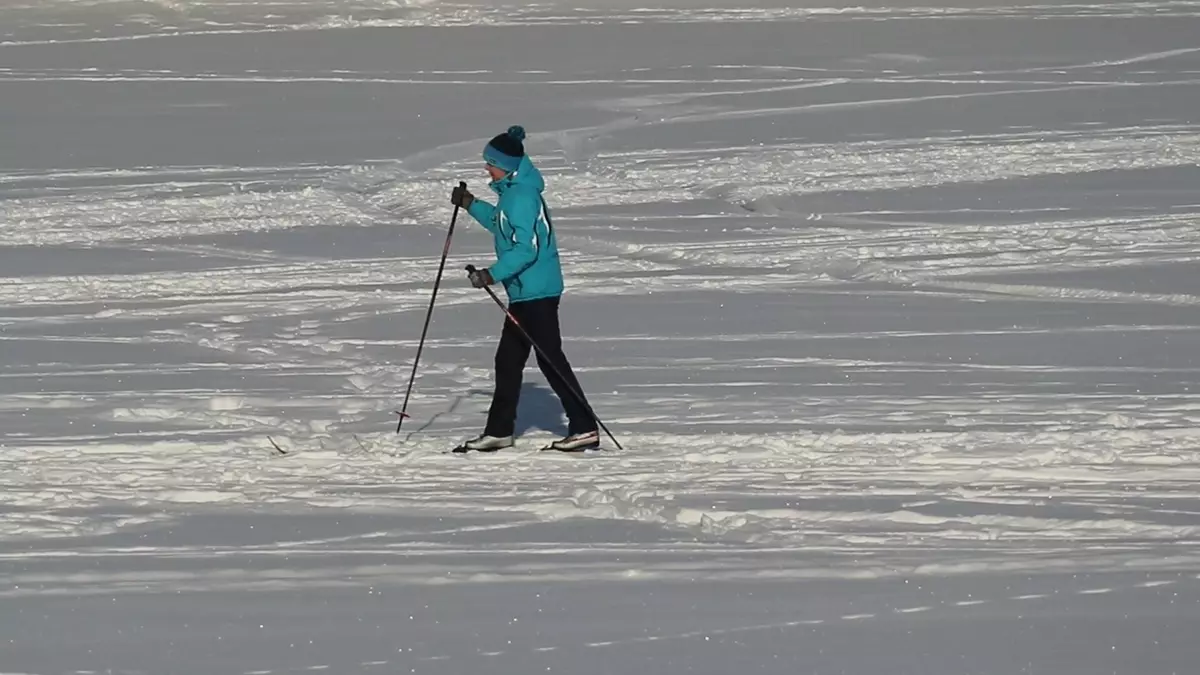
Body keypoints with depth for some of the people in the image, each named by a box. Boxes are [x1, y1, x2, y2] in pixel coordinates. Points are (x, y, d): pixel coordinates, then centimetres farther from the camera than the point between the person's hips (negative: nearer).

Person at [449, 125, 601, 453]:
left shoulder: (521, 196, -19)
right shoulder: (514, 191, 13)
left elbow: (525, 248, -25)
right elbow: (505, 226, 32)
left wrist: (494, 274, -28)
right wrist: (472, 205, 31)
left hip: (536, 290, -11)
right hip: (526, 290, 11)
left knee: (550, 359, -7)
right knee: (508, 360, 14)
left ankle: (585, 429, -4)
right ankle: (498, 430, 21)